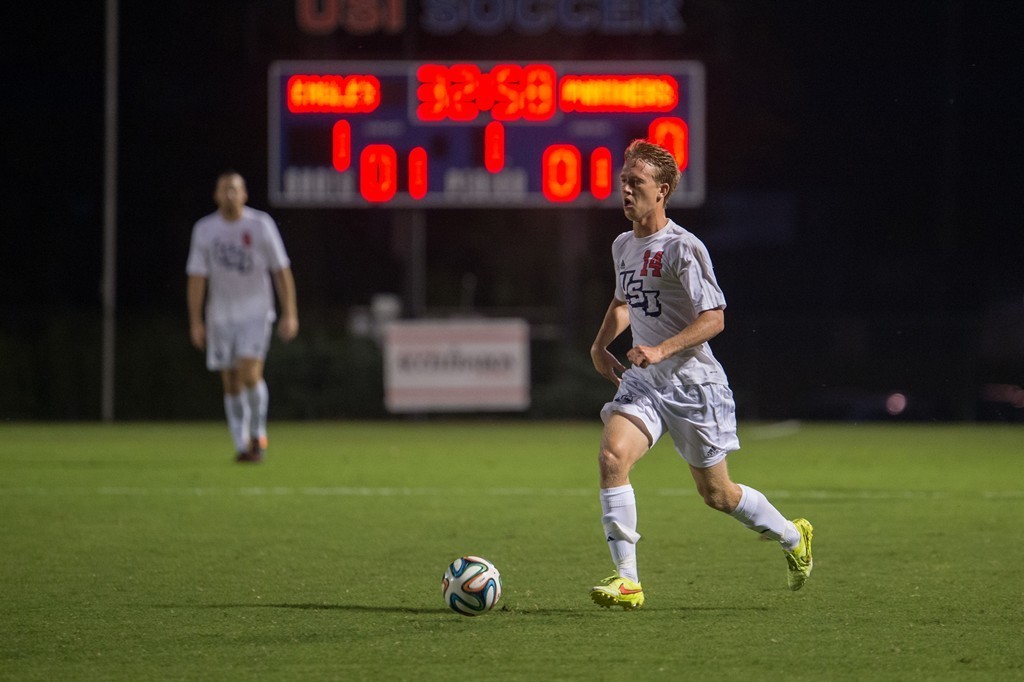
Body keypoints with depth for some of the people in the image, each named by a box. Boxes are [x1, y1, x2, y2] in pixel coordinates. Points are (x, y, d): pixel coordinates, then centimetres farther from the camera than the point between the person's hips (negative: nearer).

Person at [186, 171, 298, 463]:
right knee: (231, 384, 3)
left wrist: (290, 314, -3)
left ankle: (258, 434, 2)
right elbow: (197, 277, 2)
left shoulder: (261, 225, -2)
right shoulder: (205, 229, 2)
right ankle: (242, 446, 12)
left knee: (250, 374, -17)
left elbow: (282, 271, 2)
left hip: (255, 314, -2)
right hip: (221, 316, 2)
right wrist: (195, 321, -4)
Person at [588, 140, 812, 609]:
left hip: (693, 382, -6)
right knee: (611, 456, -20)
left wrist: (662, 350, -27)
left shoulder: (683, 248, -15)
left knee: (716, 493, 6)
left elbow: (714, 319, -17)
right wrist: (601, 344, 14)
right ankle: (626, 580, -20)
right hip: (643, 382, 6)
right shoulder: (623, 246, 9)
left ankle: (792, 538, 35)